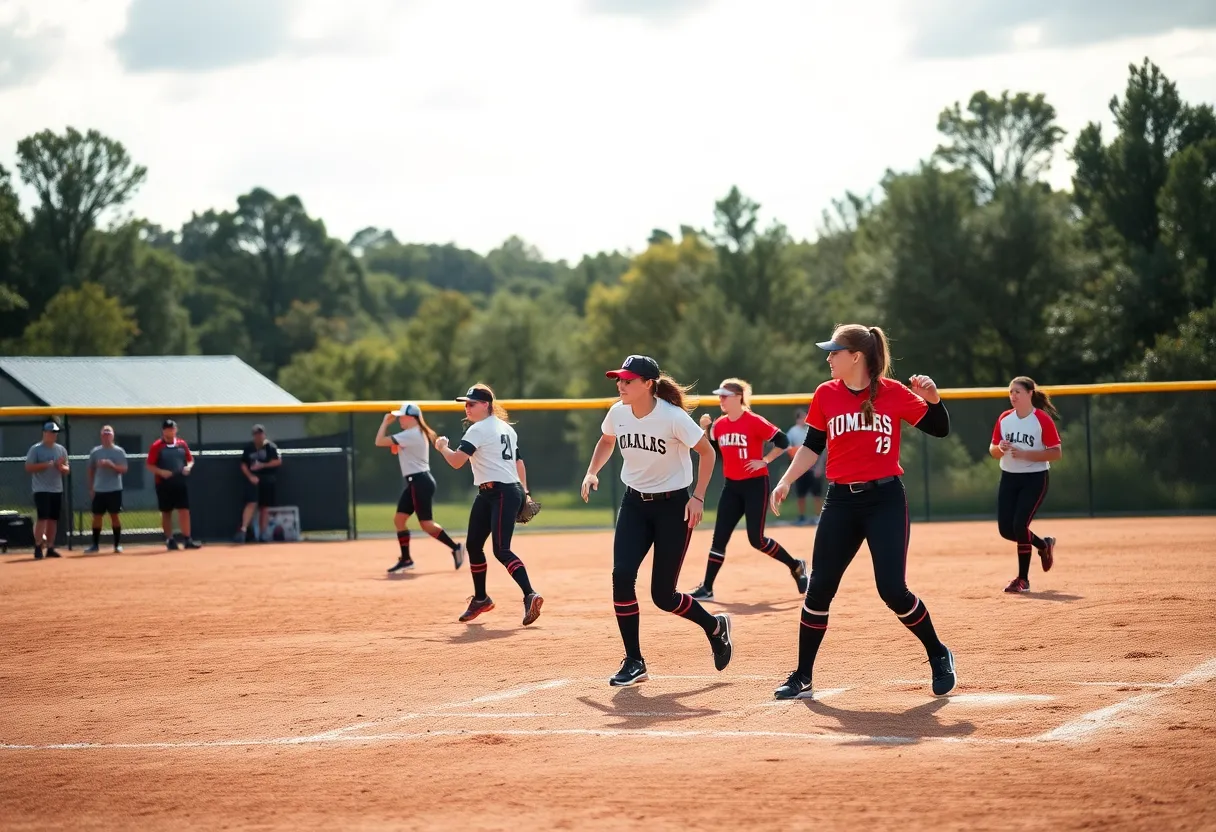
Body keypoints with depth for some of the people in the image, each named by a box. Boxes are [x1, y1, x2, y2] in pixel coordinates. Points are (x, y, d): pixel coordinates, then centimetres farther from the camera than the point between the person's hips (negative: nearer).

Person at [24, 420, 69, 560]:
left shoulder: (61, 449, 11)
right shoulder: (35, 449, -4)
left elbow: (67, 470, 12)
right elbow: (28, 468, -10)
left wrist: (62, 467, -11)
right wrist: (45, 465, -20)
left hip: (57, 490, 6)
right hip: (41, 490, -6)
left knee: (53, 519, 7)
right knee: (42, 518, -14)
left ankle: (50, 548, 12)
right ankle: (38, 548, -14)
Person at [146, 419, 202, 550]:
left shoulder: (182, 444, 6)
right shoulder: (156, 446, -4)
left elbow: (190, 459, 15)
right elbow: (150, 465, -4)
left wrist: (188, 466, -7)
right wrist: (161, 472, -20)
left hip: (180, 483, 2)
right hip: (164, 484, -2)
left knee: (184, 510, -3)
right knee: (166, 512, 6)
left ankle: (187, 539, -2)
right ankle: (169, 540, 13)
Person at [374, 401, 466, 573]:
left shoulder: (411, 435, -17)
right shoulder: (419, 433, 15)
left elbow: (379, 442, -18)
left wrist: (385, 422, -4)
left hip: (420, 482, -11)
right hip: (415, 482, 11)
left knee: (426, 523, -9)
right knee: (399, 519, 8)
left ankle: (455, 548, -3)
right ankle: (406, 559, 11)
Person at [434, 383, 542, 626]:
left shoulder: (478, 430, -12)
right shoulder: (507, 428, 16)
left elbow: (456, 461, -19)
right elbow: (519, 462, 20)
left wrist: (442, 447, 0)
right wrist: (524, 493, 23)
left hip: (503, 494, -10)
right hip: (487, 496, 10)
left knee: (501, 550, -17)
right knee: (473, 544, 16)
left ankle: (530, 595, -28)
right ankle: (480, 599, 28)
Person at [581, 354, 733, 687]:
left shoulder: (673, 417, -21)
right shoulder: (618, 413, -5)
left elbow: (707, 451, -11)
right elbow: (607, 441, 18)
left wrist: (698, 497, -17)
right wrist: (592, 472, 3)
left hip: (673, 506, -5)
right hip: (634, 503, 5)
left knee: (663, 595, -2)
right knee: (622, 576, -15)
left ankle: (715, 627, 29)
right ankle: (634, 662, -3)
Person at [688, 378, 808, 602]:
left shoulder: (754, 422, -14)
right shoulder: (719, 425, 5)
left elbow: (782, 441, -13)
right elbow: (711, 453, 12)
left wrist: (764, 461, -17)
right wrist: (706, 430, 0)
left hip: (755, 485, -6)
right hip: (731, 486, 6)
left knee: (756, 539, -6)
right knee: (719, 538, 3)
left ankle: (796, 567, 15)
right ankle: (707, 588, 5)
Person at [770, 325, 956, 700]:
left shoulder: (893, 393, -5)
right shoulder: (825, 394, 2)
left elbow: (939, 429, 1)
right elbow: (812, 446, 9)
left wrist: (932, 399, -18)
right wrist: (786, 481, -3)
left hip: (885, 499, -3)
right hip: (841, 501, 3)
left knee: (893, 590, -11)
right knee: (819, 588, 1)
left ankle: (939, 656, 13)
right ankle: (802, 677, 12)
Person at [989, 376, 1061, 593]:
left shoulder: (1043, 420, -11)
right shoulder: (1004, 419, 5)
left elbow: (1055, 453, -13)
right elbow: (993, 450, 10)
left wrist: (1025, 454, -23)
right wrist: (1000, 449, -14)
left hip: (1034, 479, -6)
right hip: (1009, 478, 6)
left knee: (1020, 525, -17)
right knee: (1006, 528, 0)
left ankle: (1023, 579, 0)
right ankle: (1043, 545, 28)